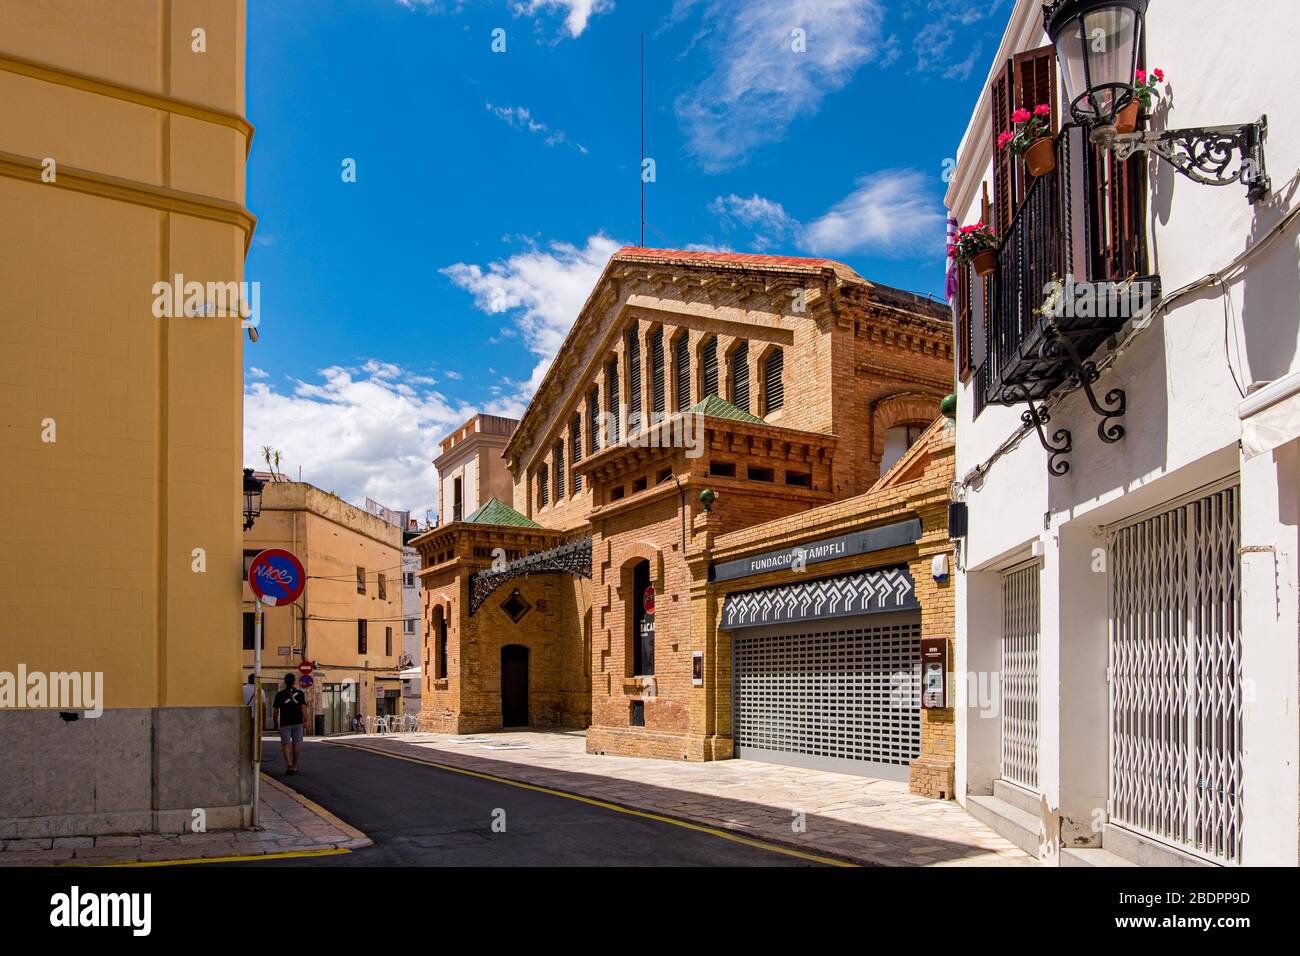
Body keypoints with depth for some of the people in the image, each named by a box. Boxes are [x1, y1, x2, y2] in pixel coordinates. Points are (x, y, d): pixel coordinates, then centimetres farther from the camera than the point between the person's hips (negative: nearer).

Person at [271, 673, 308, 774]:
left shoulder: (280, 694, 3)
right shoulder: (300, 693, 3)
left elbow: (276, 710, 4)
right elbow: (303, 707, -9)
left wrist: (276, 723, 16)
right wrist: (305, 720, -12)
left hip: (284, 723, -1)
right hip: (297, 722, 1)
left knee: (286, 744, -2)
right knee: (296, 744, 11)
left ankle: (288, 763, -24)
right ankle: (294, 766, 19)